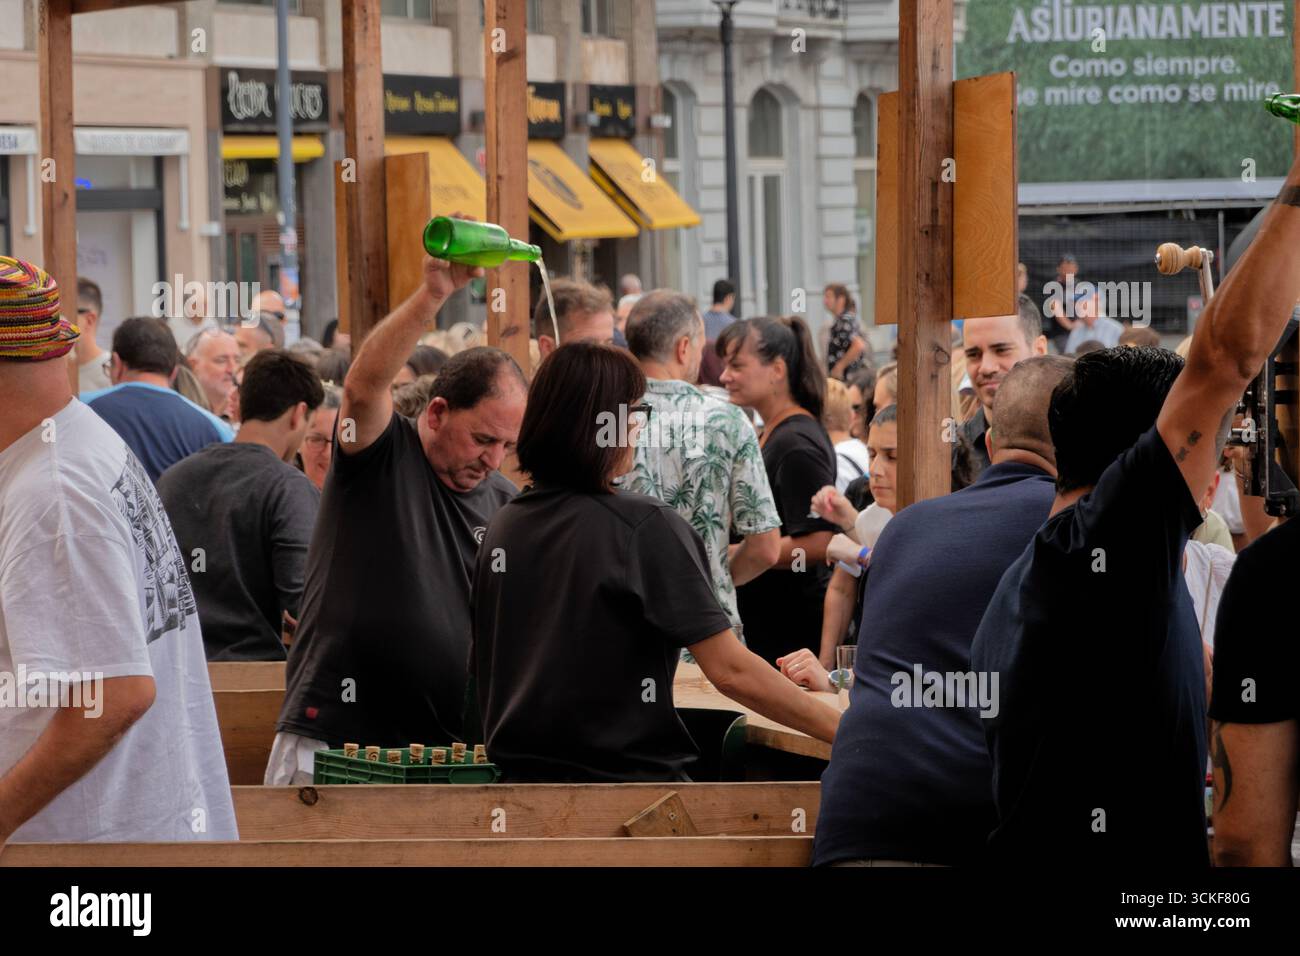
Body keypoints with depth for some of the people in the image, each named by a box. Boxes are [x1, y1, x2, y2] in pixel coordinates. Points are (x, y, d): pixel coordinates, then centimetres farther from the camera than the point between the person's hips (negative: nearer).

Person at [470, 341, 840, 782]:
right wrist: (845, 731, -14)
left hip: (521, 777, 7)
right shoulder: (647, 528, -14)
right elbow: (731, 670, -18)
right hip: (626, 773, -7)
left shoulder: (502, 528, 5)